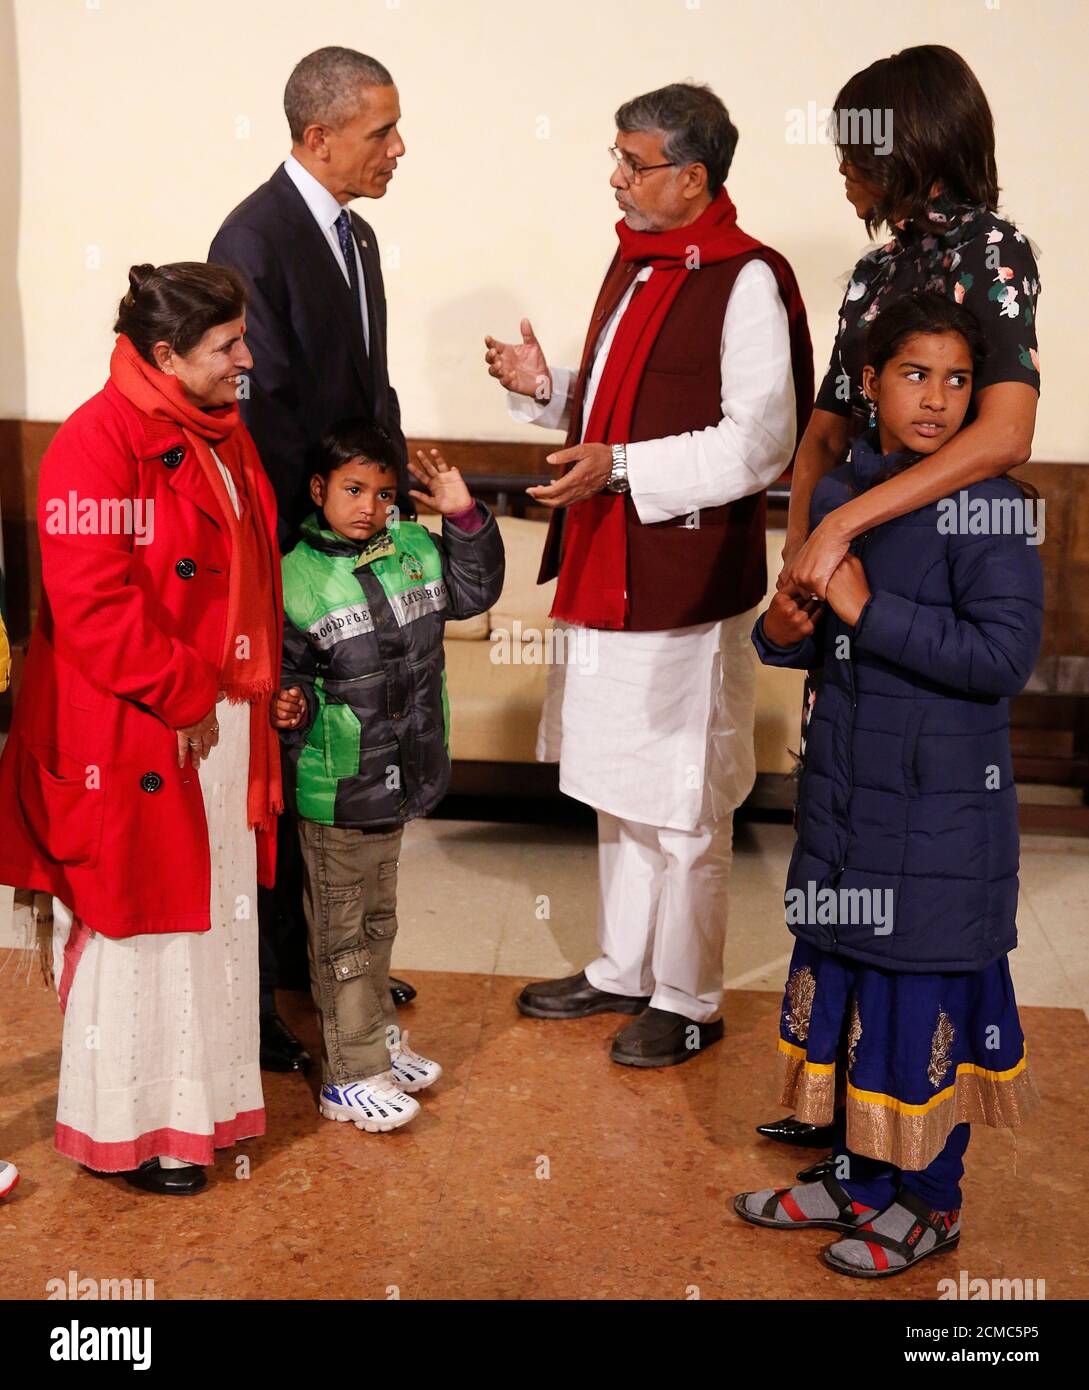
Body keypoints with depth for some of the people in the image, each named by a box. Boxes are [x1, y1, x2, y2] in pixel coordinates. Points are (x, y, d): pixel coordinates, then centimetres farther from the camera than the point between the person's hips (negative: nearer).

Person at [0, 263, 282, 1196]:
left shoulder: (222, 433, 10)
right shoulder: (99, 443, -18)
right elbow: (92, 605, -24)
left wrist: (260, 684, 10)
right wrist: (181, 698, -18)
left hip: (221, 723, 8)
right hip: (136, 739, -8)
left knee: (208, 911, 17)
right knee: (135, 925, 4)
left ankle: (195, 1096, 33)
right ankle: (122, 1129, 20)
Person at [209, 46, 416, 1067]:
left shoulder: (354, 236, 12)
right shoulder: (254, 240, -18)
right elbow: (262, 416, -21)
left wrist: (395, 498, 8)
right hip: (287, 557, -9)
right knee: (273, 766, 1)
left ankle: (318, 953, 34)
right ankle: (251, 994, 15)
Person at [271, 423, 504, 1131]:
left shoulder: (415, 547, 2)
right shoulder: (295, 578, -14)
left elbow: (473, 592, 13)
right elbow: (285, 673, -9)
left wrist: (466, 516, 2)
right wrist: (290, 710, -30)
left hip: (402, 776, 6)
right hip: (334, 789, -6)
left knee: (378, 917, 23)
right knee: (342, 931, 6)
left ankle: (378, 1033, 40)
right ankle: (352, 1073, 16)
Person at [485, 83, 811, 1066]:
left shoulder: (747, 281, -16)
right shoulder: (635, 262, 12)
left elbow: (760, 442, -22)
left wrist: (622, 467, -26)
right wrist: (545, 387, 4)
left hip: (688, 588, -9)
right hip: (607, 572, 9)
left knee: (684, 810, 5)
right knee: (617, 794, 19)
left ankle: (688, 1002, 21)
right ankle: (623, 971, 36)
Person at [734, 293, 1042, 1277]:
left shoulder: (987, 505, -13)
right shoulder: (837, 494, 7)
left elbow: (1005, 656, -22)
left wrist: (871, 612, -22)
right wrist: (783, 632, -6)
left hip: (943, 801, -6)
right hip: (845, 790, 7)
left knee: (927, 993, 4)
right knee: (843, 974, 16)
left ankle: (928, 1203, 24)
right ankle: (858, 1179, 33)